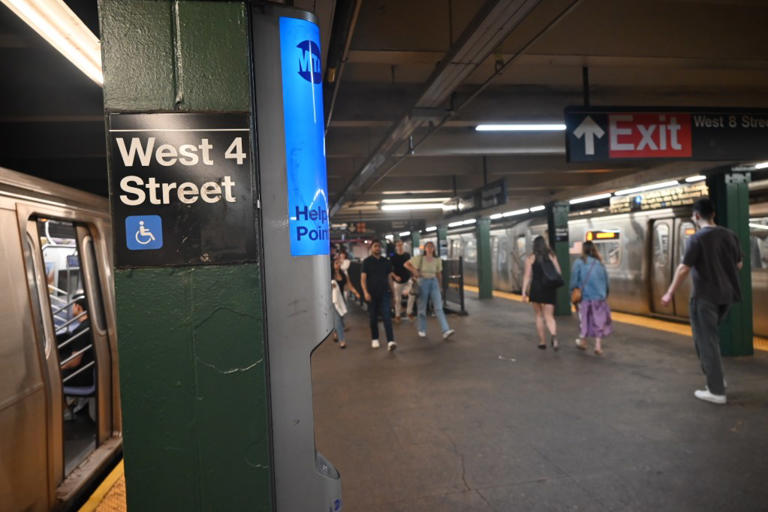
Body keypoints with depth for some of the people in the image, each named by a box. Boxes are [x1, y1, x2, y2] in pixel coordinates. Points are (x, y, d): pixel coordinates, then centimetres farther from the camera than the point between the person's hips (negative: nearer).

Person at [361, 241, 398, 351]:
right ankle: (374, 339, 25)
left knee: (387, 317, -10)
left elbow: (389, 277, 13)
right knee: (373, 317, 8)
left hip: (384, 293, 1)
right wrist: (365, 292, -15)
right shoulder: (367, 261, 0)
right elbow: (363, 279, -4)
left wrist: (392, 291, 9)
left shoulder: (386, 261, 8)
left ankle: (390, 341, -17)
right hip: (372, 294, -1)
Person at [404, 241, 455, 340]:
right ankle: (422, 331, 20)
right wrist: (414, 271, -12)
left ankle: (446, 331, -12)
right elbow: (406, 264, 2)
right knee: (422, 308, 6)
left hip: (434, 282, 2)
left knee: (439, 307, -6)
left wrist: (440, 286, 18)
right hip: (423, 282, -2)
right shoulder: (419, 258, -3)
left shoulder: (437, 260, 4)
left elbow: (439, 274, 13)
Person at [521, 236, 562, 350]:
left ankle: (542, 341, 18)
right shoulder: (551, 256, 4)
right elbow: (559, 273, 2)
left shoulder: (530, 258, -2)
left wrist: (524, 291, -6)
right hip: (549, 289, 1)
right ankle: (553, 335, -25)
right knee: (549, 316, 3)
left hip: (536, 289, -1)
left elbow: (527, 275, -7)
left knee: (539, 316, 14)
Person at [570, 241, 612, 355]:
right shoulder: (600, 263, 3)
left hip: (585, 296, -2)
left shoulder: (579, 262, -7)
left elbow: (574, 280, -8)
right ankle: (598, 346, 3)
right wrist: (604, 294, 20)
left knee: (585, 320, 13)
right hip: (599, 297, 2)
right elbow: (606, 282, 9)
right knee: (599, 321, 7)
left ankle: (583, 342, 27)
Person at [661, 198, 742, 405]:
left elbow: (683, 269, -16)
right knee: (710, 336, 23)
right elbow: (739, 264, 15)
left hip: (705, 296, -7)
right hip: (726, 295, 7)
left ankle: (716, 391, 4)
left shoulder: (697, 238, -14)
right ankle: (717, 377, 25)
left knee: (706, 341, 1)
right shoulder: (730, 235, 5)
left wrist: (670, 294, -7)